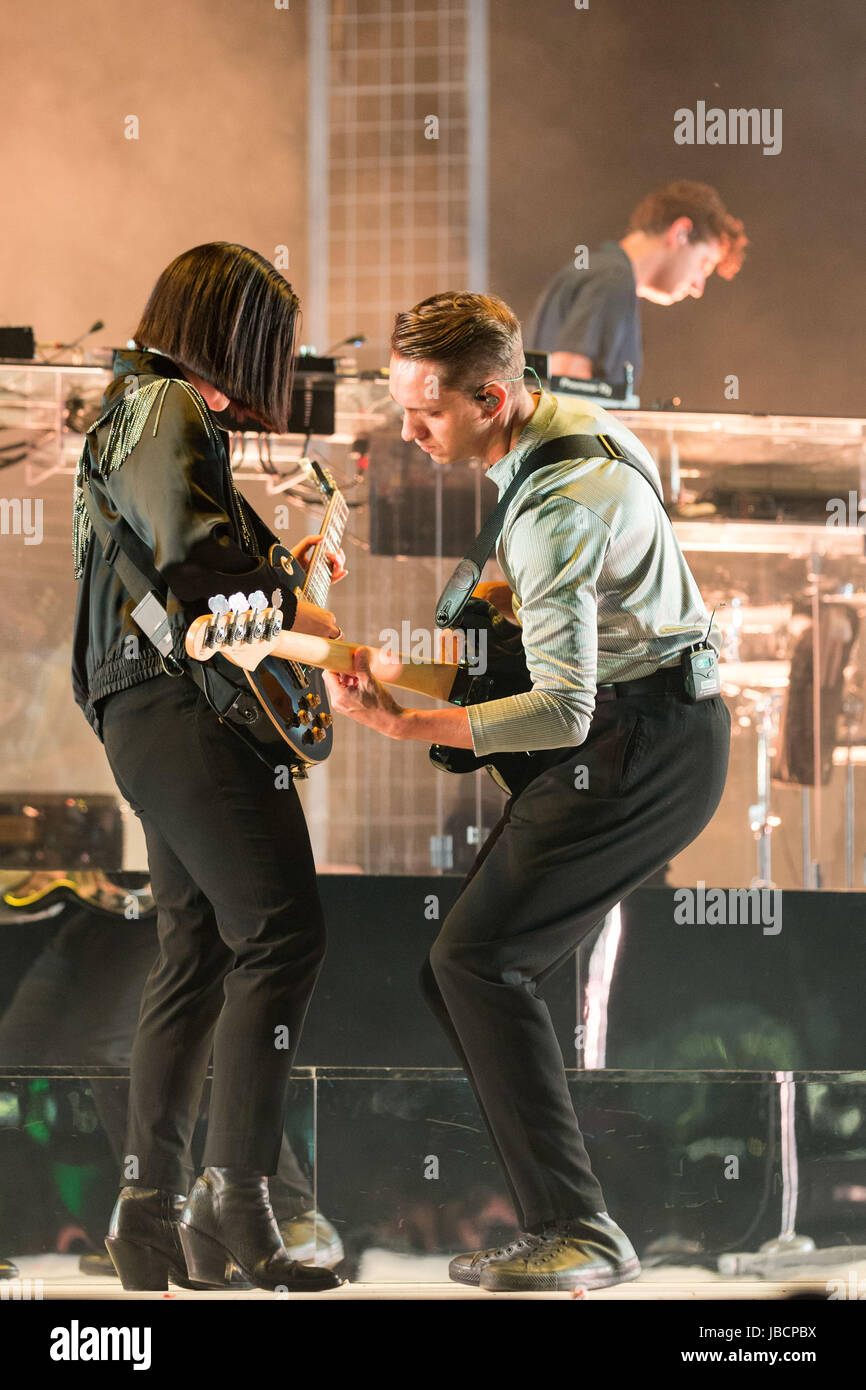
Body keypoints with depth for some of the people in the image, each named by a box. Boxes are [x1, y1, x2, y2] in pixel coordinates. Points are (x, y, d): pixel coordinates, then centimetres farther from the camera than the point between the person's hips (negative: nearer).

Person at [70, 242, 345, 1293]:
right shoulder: (169, 406, -6)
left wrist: (282, 568, 21)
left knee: (197, 956, 11)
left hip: (148, 716, 11)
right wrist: (303, 614, -8)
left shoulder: (136, 407, 26)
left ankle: (151, 1207, 10)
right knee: (281, 931, -17)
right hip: (181, 703, -11)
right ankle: (234, 1206, -23)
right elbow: (193, 557, -17)